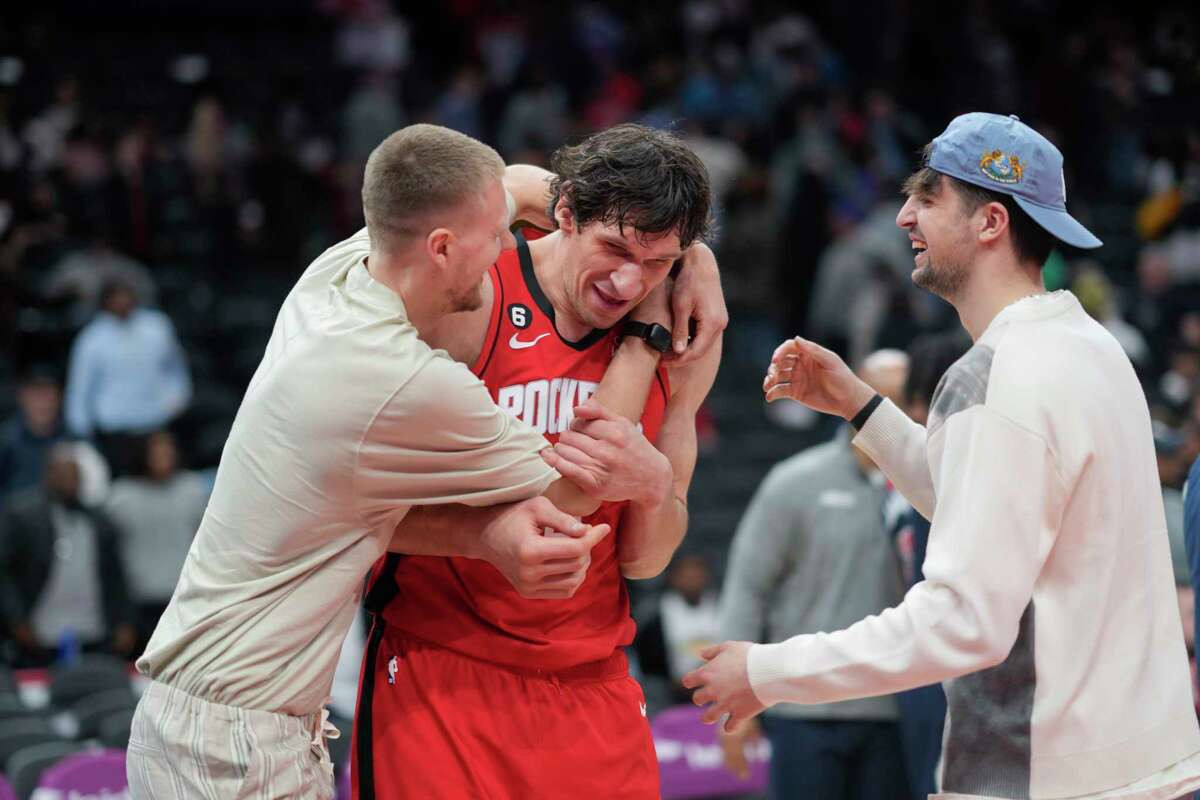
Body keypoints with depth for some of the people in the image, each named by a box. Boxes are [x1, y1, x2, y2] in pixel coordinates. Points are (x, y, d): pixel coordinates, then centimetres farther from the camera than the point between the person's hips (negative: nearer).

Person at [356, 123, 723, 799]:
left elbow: (644, 561, 5)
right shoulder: (470, 304, -13)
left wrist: (653, 484, -15)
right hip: (440, 678, -4)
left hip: (592, 685, 4)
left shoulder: (682, 341, 2)